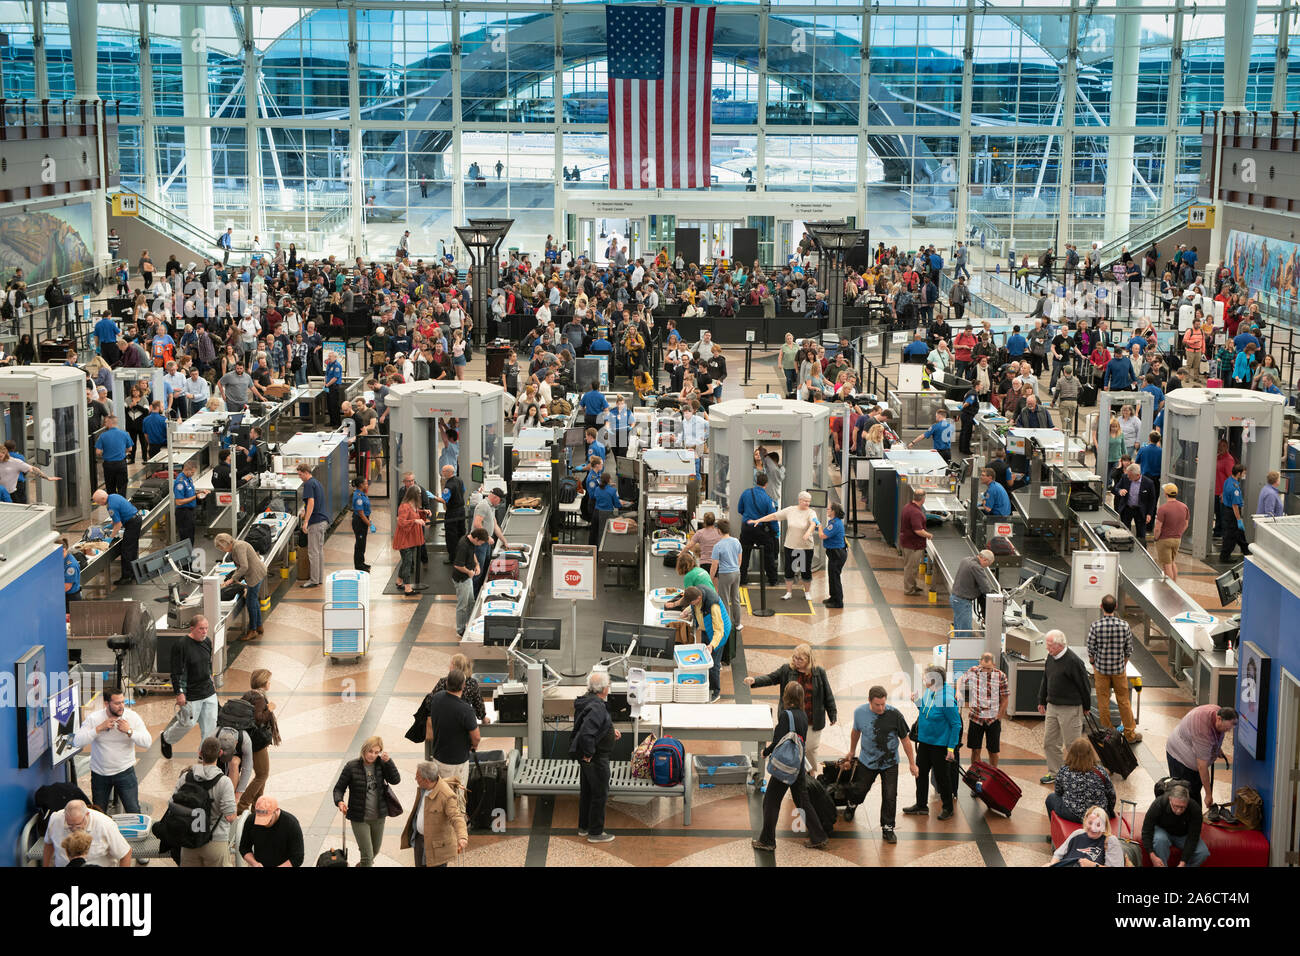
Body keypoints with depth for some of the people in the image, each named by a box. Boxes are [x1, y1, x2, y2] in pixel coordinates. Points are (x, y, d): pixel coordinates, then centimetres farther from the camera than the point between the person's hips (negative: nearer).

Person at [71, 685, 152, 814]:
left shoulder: (133, 717, -9)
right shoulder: (93, 718, -10)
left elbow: (147, 743, -12)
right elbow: (77, 742, -18)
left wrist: (129, 731, -24)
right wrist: (99, 728, -24)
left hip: (124, 771, -1)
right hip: (99, 773, 1)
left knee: (133, 811, -3)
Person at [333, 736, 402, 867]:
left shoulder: (381, 764, -4)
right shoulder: (352, 766, -13)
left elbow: (396, 780, -12)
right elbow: (339, 788, -7)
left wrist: (388, 761, -21)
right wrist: (339, 802, -26)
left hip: (378, 817, 4)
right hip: (359, 818, -4)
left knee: (375, 852, 22)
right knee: (367, 856, -6)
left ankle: (361, 864, 51)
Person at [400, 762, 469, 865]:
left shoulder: (447, 796, -29)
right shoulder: (422, 787, -4)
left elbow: (457, 818, -36)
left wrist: (462, 838, -54)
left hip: (437, 844, -8)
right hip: (419, 837, 8)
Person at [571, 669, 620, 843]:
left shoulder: (587, 701, 6)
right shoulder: (596, 708, -27)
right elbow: (586, 733, -37)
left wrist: (611, 732, 14)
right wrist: (588, 754, -25)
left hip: (587, 757, 10)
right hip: (596, 758, -10)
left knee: (587, 791, 20)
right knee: (600, 794, 2)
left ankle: (583, 827, 33)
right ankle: (595, 833, 11)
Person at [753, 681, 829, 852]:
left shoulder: (786, 715, -18)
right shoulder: (803, 715, 4)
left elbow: (779, 742, -22)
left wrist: (766, 751, -4)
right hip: (800, 766, 7)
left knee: (771, 802, 5)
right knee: (803, 802, 17)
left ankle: (767, 841, 11)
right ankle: (819, 838, 19)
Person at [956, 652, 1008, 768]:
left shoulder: (1000, 675, -10)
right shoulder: (973, 672, -5)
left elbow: (1005, 699, -3)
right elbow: (961, 680, 16)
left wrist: (998, 717, -4)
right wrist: (958, 692, -2)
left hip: (993, 720, -1)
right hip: (976, 718, 1)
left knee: (993, 751, 4)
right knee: (975, 750, 0)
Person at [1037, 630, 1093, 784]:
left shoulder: (1073, 661, -20)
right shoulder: (1051, 658, 5)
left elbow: (1084, 685, -11)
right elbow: (1045, 680, 18)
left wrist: (1086, 706, -1)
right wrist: (1042, 701, 21)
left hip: (1070, 709, -8)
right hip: (1052, 706, 8)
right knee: (1049, 742, 14)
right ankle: (1054, 773, 28)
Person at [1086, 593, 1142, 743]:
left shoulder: (1095, 626, -17)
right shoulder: (1125, 625, -12)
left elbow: (1091, 650, -8)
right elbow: (1129, 650, -2)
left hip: (1101, 669, -2)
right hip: (1119, 669, 2)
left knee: (1103, 702, 11)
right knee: (1124, 701, 14)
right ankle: (1130, 734, 23)